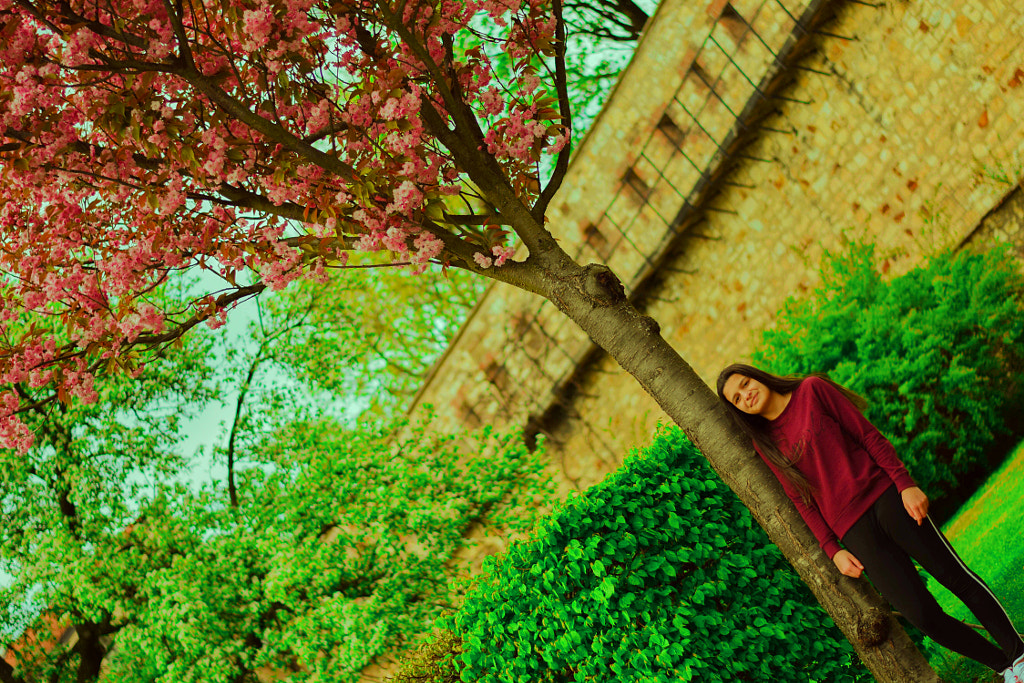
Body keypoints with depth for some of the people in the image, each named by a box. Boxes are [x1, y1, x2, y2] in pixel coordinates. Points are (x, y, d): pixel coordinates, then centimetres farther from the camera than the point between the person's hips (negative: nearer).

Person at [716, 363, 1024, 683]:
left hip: (883, 497, -1)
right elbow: (801, 500, 10)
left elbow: (867, 434, 1)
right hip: (853, 531, 1)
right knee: (922, 614, -9)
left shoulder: (812, 390, 5)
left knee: (956, 576, -3)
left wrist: (905, 482, -9)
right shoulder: (766, 445, 11)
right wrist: (832, 550, 1)